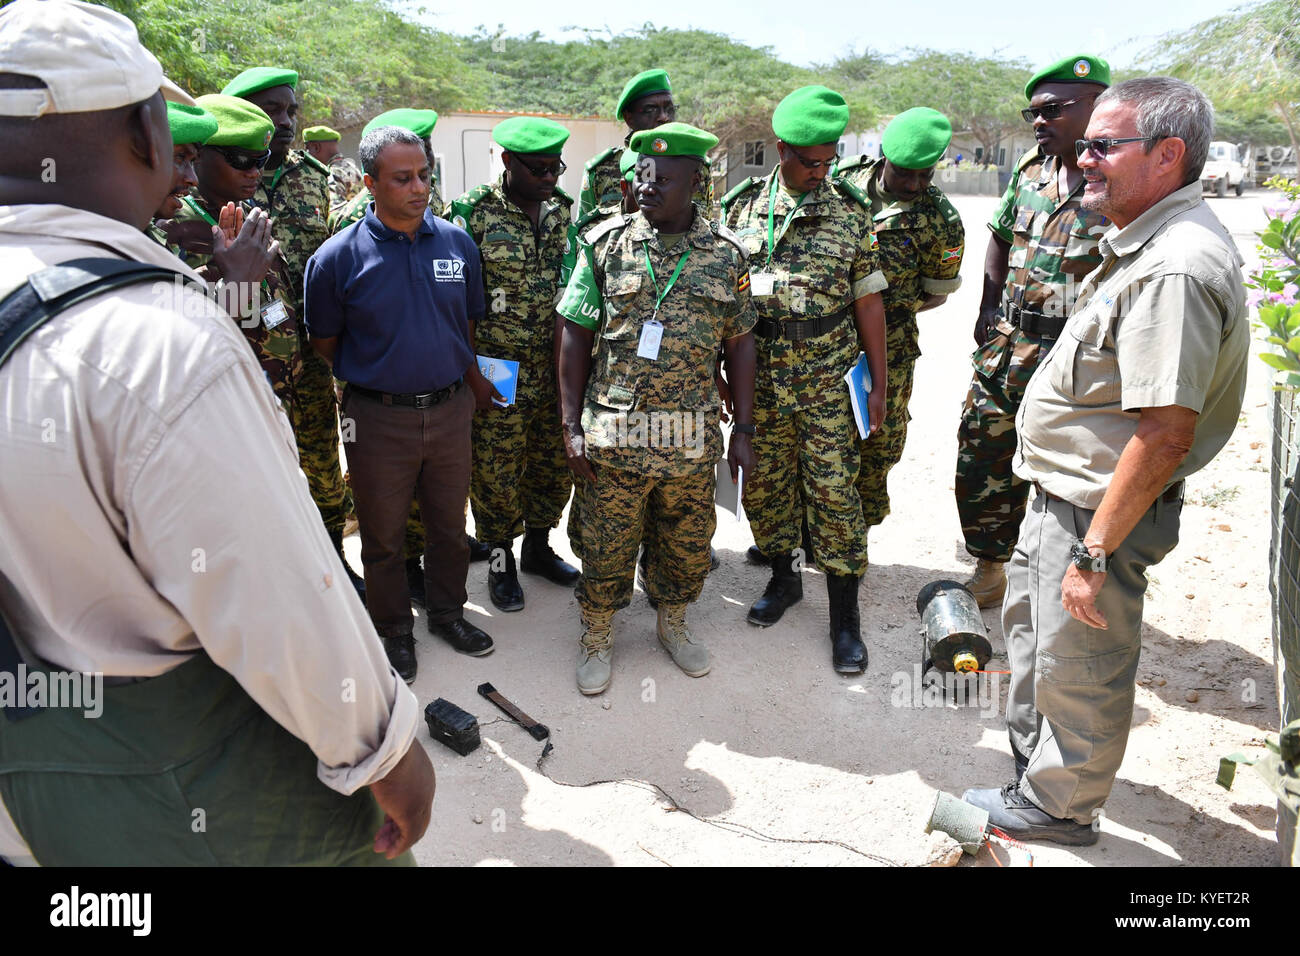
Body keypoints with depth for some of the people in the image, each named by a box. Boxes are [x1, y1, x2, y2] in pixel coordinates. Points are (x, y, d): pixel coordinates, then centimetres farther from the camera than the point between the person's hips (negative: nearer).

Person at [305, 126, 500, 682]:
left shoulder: (458, 243, 0)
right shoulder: (338, 257, -11)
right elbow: (324, 342, 1)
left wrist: (473, 381, 11)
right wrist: (375, 377, 8)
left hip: (450, 410, 3)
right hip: (379, 419, -3)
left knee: (450, 524, 16)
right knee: (383, 535, 11)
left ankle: (447, 612, 37)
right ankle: (394, 630, 31)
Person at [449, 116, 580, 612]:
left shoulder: (564, 211, 6)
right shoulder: (474, 212, -9)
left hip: (554, 364, 5)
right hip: (497, 367, -4)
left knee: (555, 459, 13)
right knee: (497, 466, 4)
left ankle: (537, 545, 34)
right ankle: (500, 559, 24)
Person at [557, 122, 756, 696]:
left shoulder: (726, 254, 1)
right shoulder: (605, 244, -2)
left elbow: (740, 346, 6)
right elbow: (576, 337, 0)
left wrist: (743, 432, 3)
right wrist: (572, 426, -4)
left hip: (692, 438, 2)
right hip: (613, 432, -1)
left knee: (689, 542, 15)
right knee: (607, 545, 9)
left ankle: (673, 624, 41)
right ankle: (597, 637, 32)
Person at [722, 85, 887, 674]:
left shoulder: (851, 211, 1)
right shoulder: (742, 206, 2)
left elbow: (867, 300, 3)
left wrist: (879, 383, 3)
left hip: (829, 381, -1)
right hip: (759, 378, 2)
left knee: (834, 491, -1)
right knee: (764, 484, 10)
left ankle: (845, 615, 12)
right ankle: (784, 577, 34)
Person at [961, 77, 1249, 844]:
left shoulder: (1175, 268, -27)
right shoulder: (1149, 242, 8)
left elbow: (1166, 433, -30)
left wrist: (1094, 552, -26)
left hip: (1101, 511, -11)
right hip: (1064, 492, 11)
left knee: (1078, 670, 9)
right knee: (1031, 615, 27)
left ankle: (1059, 807, 33)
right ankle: (1034, 754, 49)